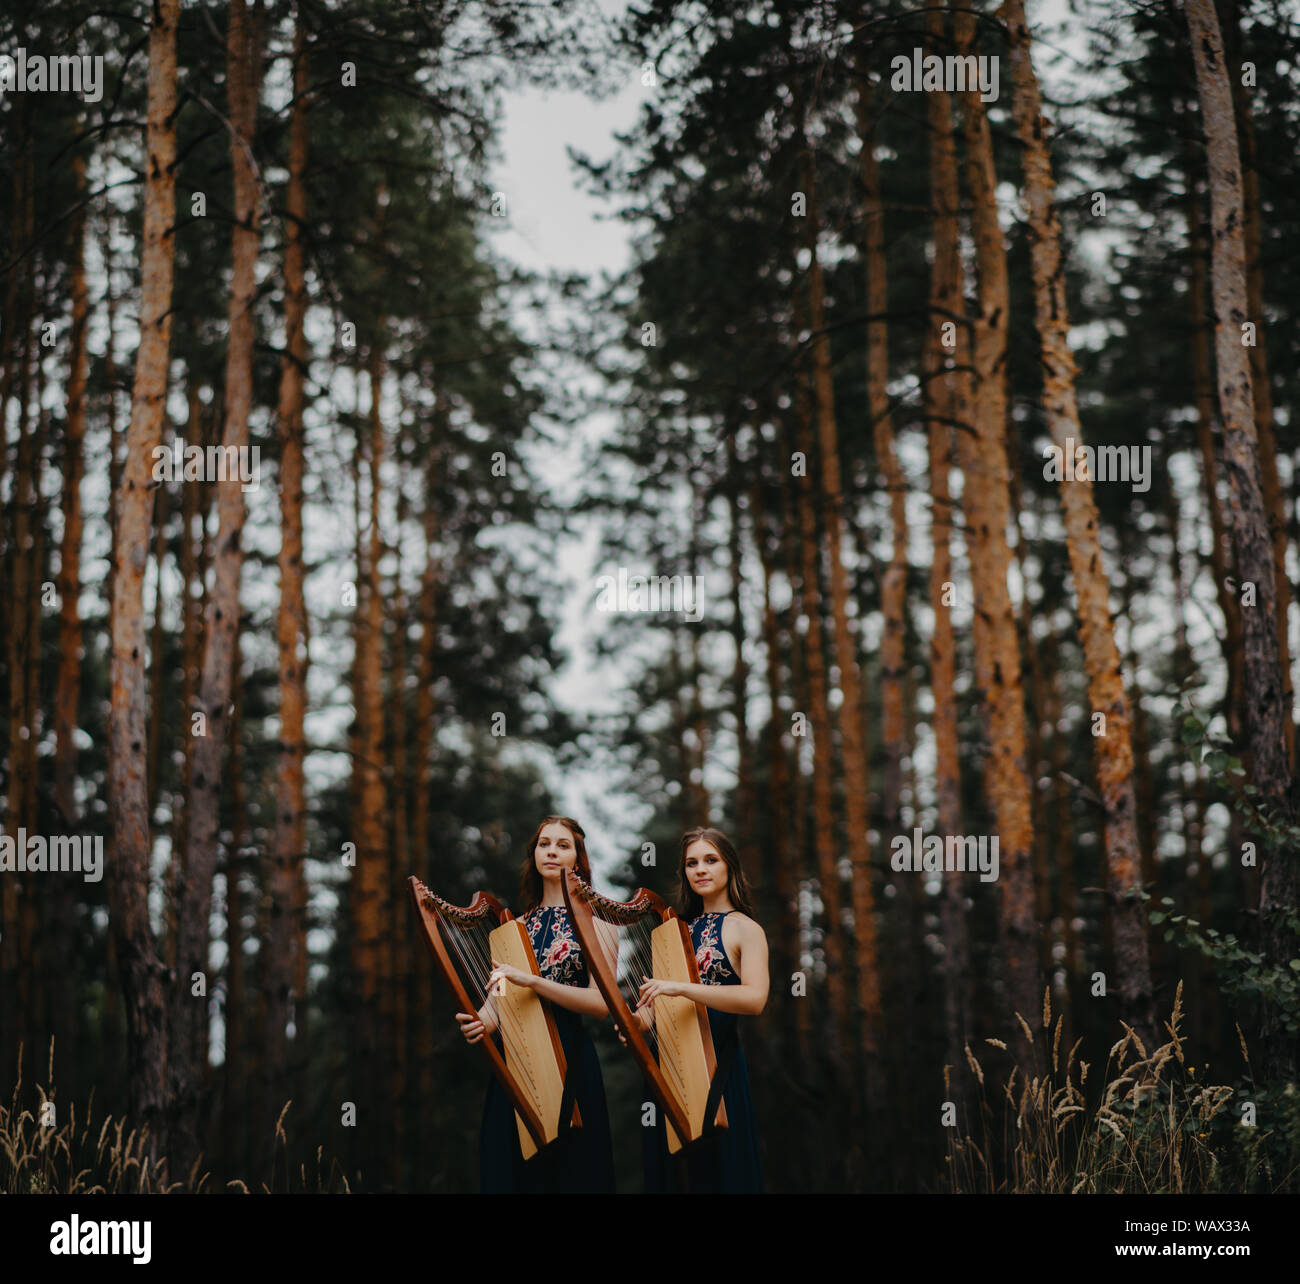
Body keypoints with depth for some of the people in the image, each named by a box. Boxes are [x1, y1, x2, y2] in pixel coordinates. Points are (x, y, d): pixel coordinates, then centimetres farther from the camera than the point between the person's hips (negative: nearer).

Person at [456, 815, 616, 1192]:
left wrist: (530, 980, -19)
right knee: (510, 1173, 4)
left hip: (569, 1059, -3)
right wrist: (481, 1021, -16)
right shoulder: (515, 927, 13)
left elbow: (600, 1002, -10)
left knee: (572, 1174, 0)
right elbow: (499, 992, 7)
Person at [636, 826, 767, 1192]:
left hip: (716, 1060, -5)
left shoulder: (744, 929, -3)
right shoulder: (680, 928, 14)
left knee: (715, 1172, 0)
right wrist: (639, 1018, -5)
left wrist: (680, 987, -28)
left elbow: (755, 998, -20)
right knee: (669, 1170, 9)